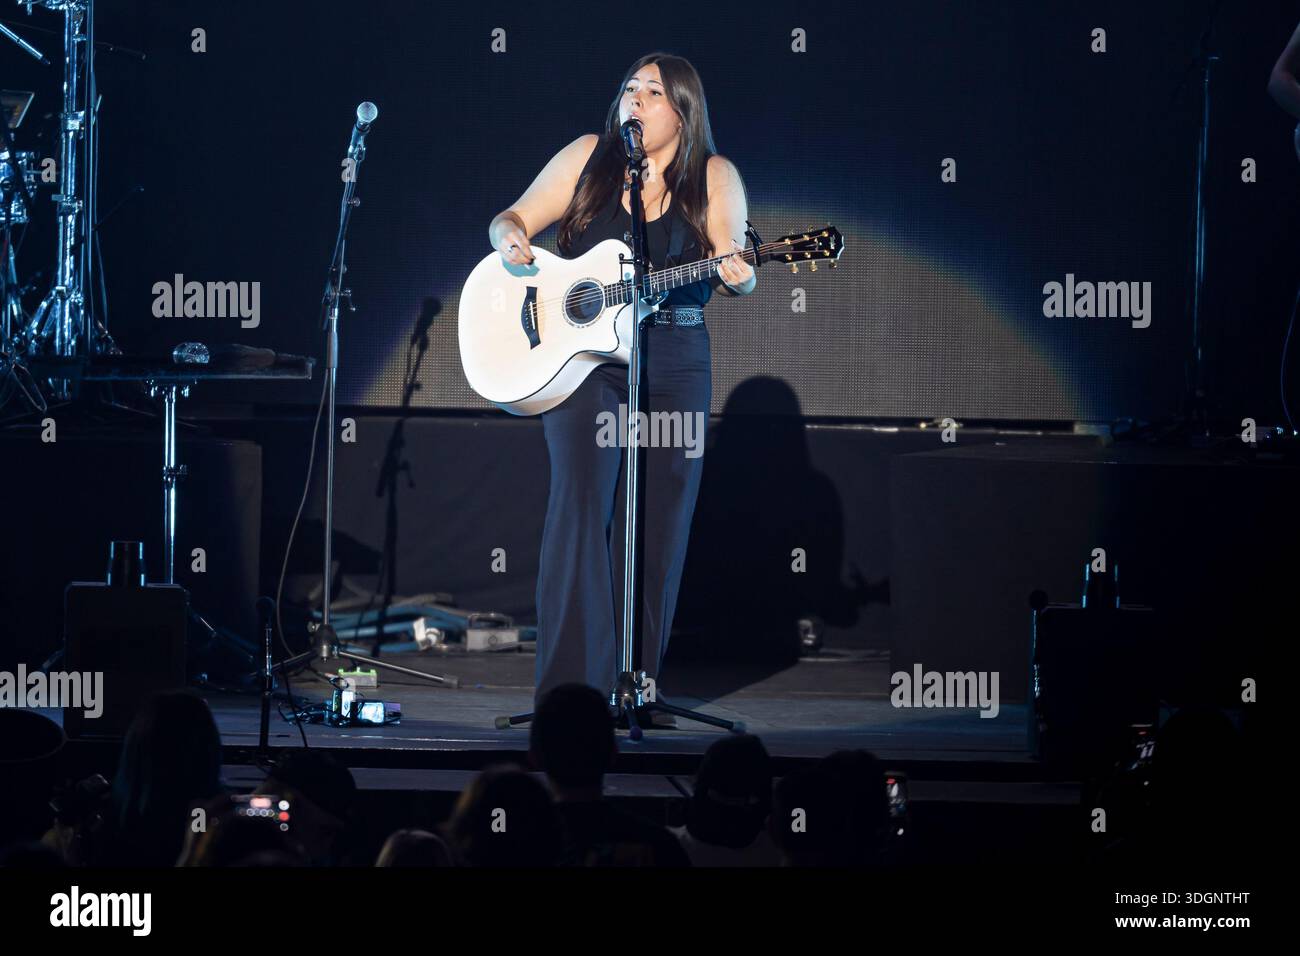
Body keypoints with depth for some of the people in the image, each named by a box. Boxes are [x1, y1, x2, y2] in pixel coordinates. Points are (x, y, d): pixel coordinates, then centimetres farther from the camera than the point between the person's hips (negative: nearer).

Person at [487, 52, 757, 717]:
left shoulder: (715, 178, 6)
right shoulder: (588, 158, 7)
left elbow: (729, 271, -3)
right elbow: (511, 221, 8)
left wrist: (737, 278, -26)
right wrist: (511, 240, -15)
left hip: (675, 365, 1)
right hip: (581, 353, -1)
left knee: (659, 524, 1)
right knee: (581, 505, -13)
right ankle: (569, 687, -14)